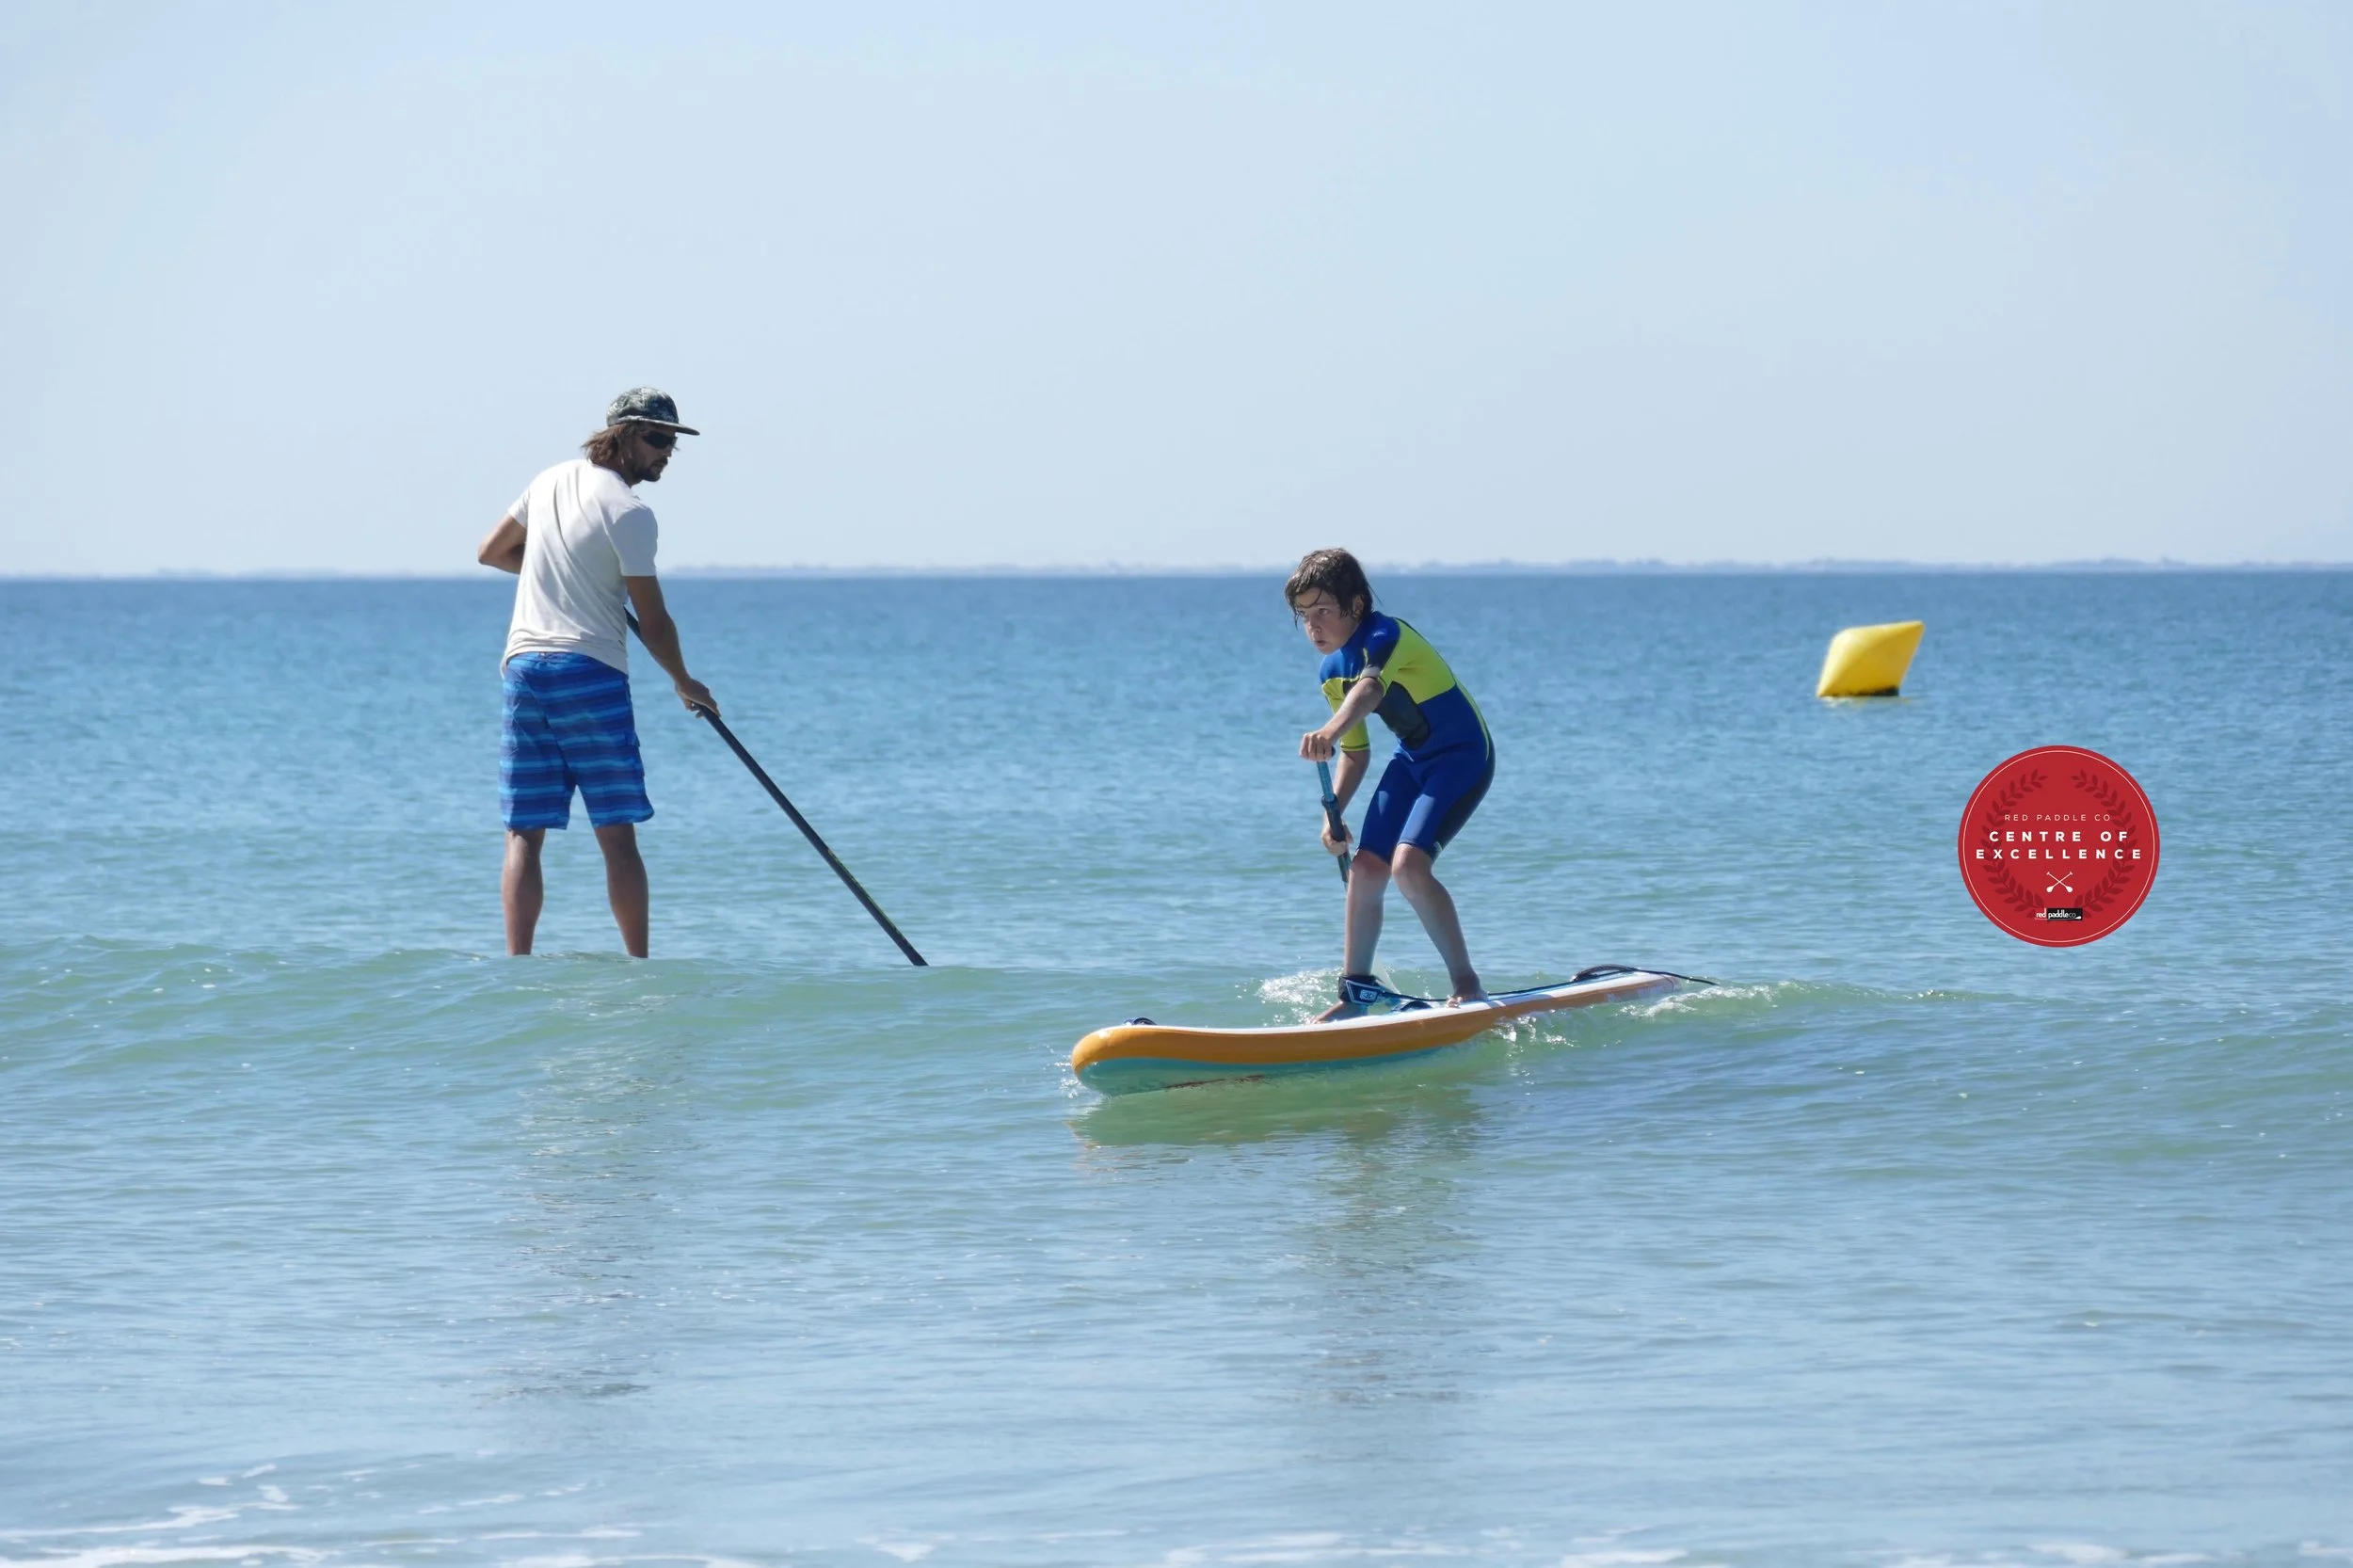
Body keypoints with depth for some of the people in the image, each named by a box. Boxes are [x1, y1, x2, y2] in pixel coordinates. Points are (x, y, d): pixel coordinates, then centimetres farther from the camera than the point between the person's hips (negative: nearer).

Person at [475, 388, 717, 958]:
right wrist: (685, 684, 9)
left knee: (524, 836, 2)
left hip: (523, 667, 6)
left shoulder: (551, 481, 12)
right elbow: (652, 621, -6)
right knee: (617, 836, -1)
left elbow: (492, 553, 25)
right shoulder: (628, 512, -9)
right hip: (590, 672, -6)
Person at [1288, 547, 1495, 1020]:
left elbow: (1370, 688, -48)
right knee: (1365, 869, 1)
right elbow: (1356, 752, 15)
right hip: (1413, 760, 8)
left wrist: (1330, 732, -66)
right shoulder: (1332, 674, 2)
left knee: (1409, 865, -23)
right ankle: (1354, 994, 14)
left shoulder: (1385, 636, -24)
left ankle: (1467, 985, -11)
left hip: (1463, 756, -8)